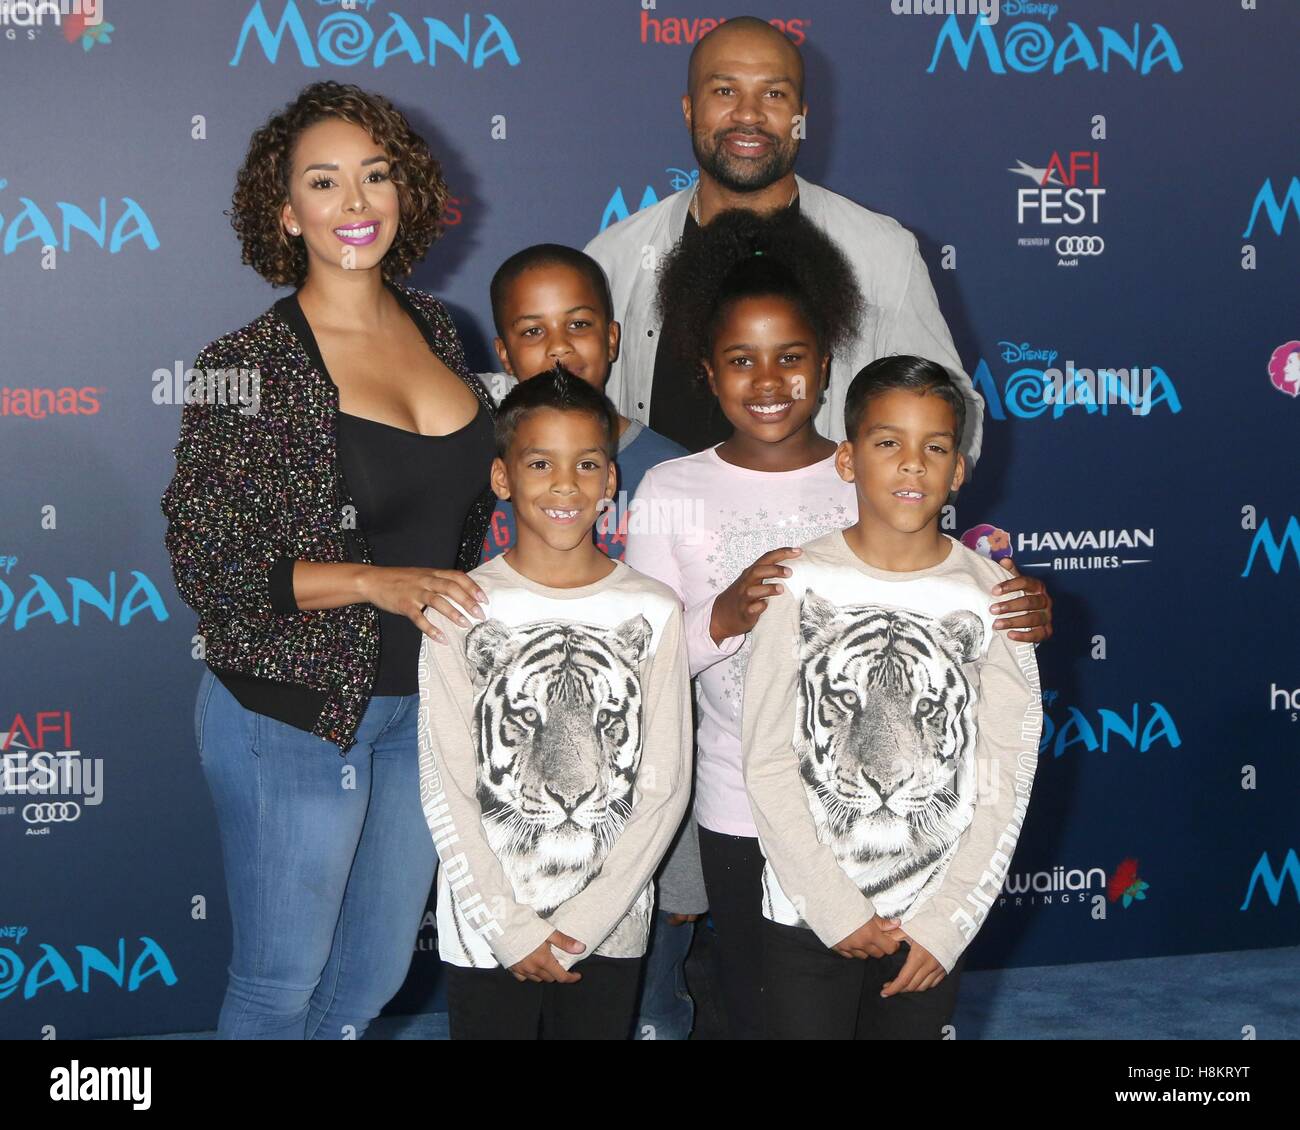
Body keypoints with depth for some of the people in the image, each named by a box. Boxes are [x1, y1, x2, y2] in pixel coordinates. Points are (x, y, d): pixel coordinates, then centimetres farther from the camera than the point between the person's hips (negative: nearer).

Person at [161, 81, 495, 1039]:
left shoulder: (436, 329, 4)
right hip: (294, 716, -6)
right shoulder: (247, 366, -14)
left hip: (425, 704, 6)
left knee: (376, 978, 19)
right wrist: (375, 582, -24)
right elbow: (204, 564, -16)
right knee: (282, 984, 9)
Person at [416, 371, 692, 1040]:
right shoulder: (461, 611, -6)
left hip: (610, 930, 1)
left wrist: (580, 924, -10)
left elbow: (665, 788, -3)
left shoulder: (654, 613, -2)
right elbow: (446, 791, -6)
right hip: (486, 934, -1)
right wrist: (513, 929, -11)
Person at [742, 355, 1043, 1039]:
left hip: (935, 923, 1)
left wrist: (946, 922, -9)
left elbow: (1006, 779, -3)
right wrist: (838, 911, -12)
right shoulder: (802, 582, -6)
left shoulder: (990, 596, -3)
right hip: (806, 917, -1)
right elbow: (768, 761, -7)